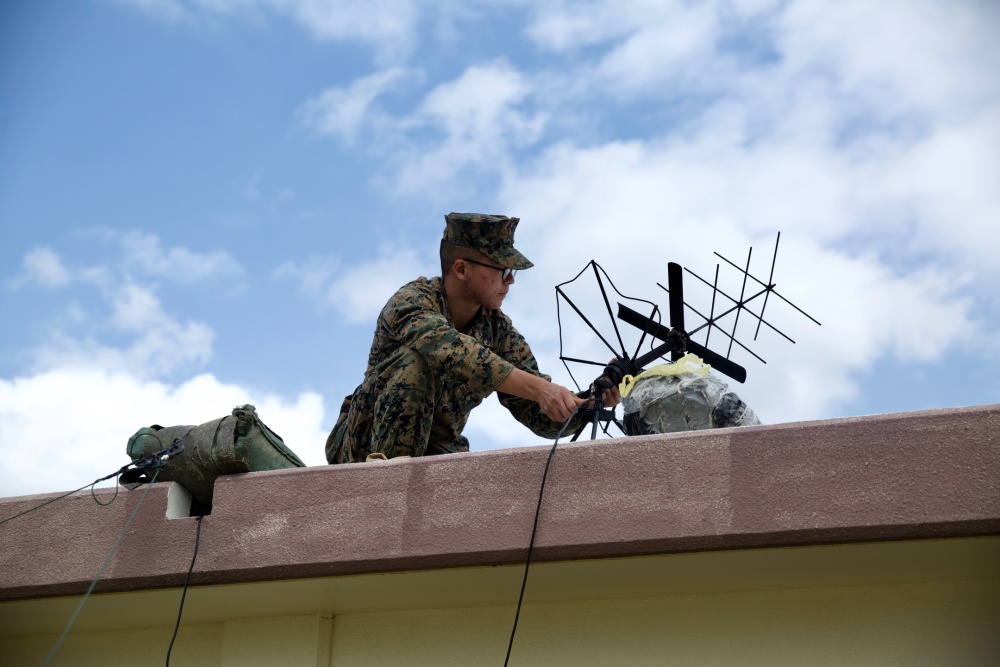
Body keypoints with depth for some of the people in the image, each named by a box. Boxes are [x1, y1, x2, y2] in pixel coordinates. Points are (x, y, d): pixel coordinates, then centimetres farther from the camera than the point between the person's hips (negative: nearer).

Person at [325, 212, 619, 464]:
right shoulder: (412, 300, -16)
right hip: (368, 446, -5)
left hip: (437, 455, 5)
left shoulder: (499, 330, 0)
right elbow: (448, 349, -40)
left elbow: (544, 418, -4)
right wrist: (537, 387, -50)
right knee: (414, 360, -28)